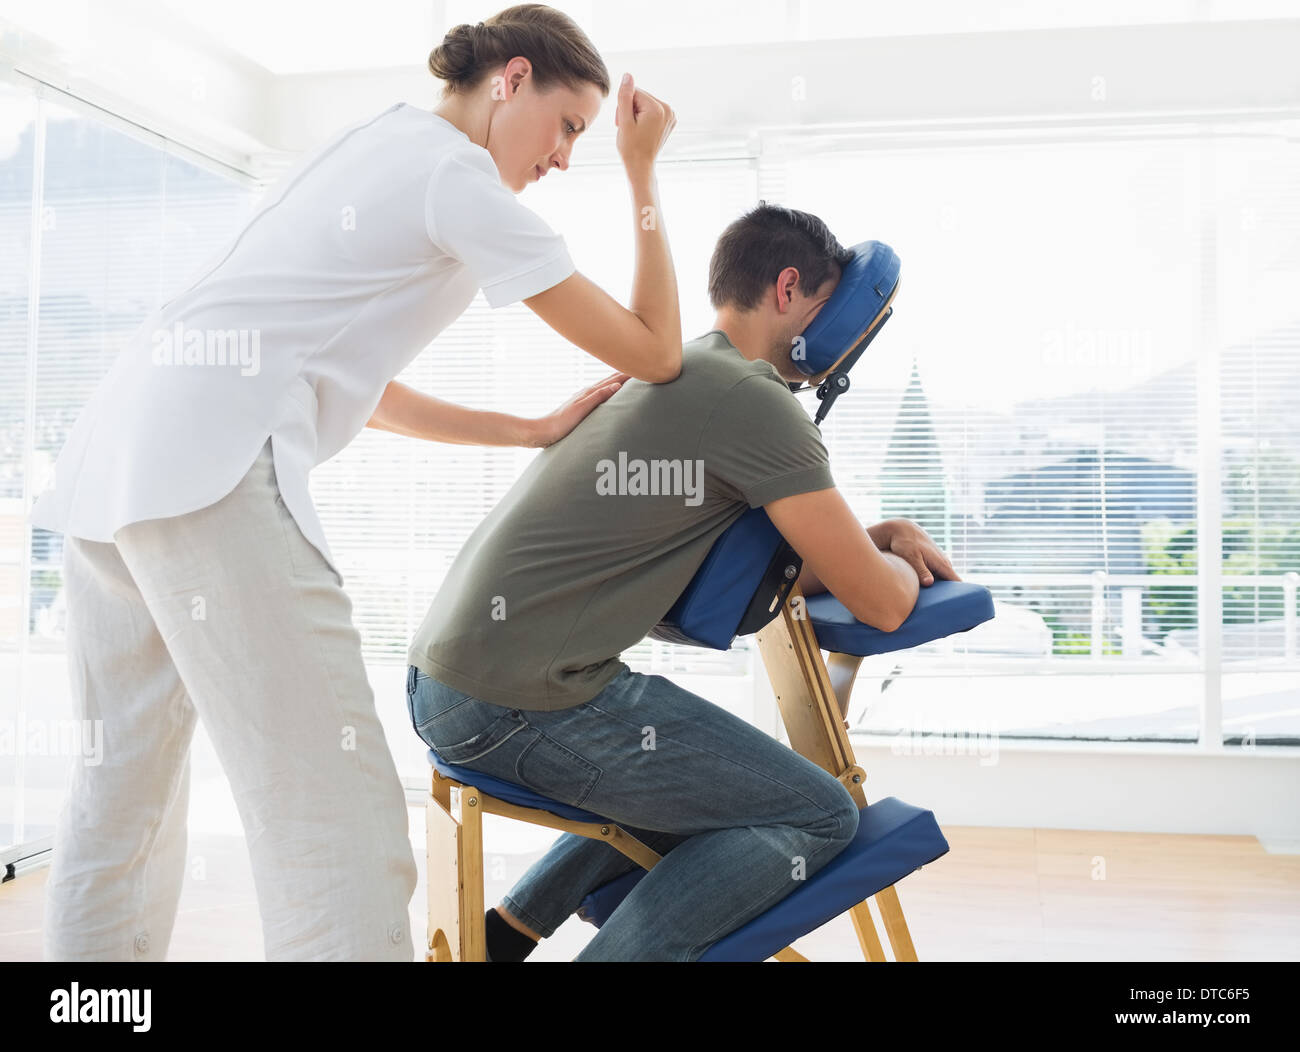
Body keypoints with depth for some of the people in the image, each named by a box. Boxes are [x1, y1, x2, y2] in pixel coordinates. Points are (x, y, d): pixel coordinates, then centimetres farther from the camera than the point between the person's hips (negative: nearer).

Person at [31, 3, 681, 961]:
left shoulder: (373, 149, 27)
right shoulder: (457, 175, 0)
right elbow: (655, 353, 2)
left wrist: (536, 430, 22)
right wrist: (643, 172, 12)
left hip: (107, 461, 10)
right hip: (214, 474, -10)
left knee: (121, 803, 16)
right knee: (339, 828, -10)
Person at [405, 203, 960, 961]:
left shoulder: (666, 373, 18)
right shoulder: (756, 400, -11)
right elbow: (881, 605, -8)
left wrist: (881, 533, 16)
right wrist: (898, 564, 14)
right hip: (521, 698, -10)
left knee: (701, 781, 27)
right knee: (821, 819, -3)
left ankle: (510, 931, 20)